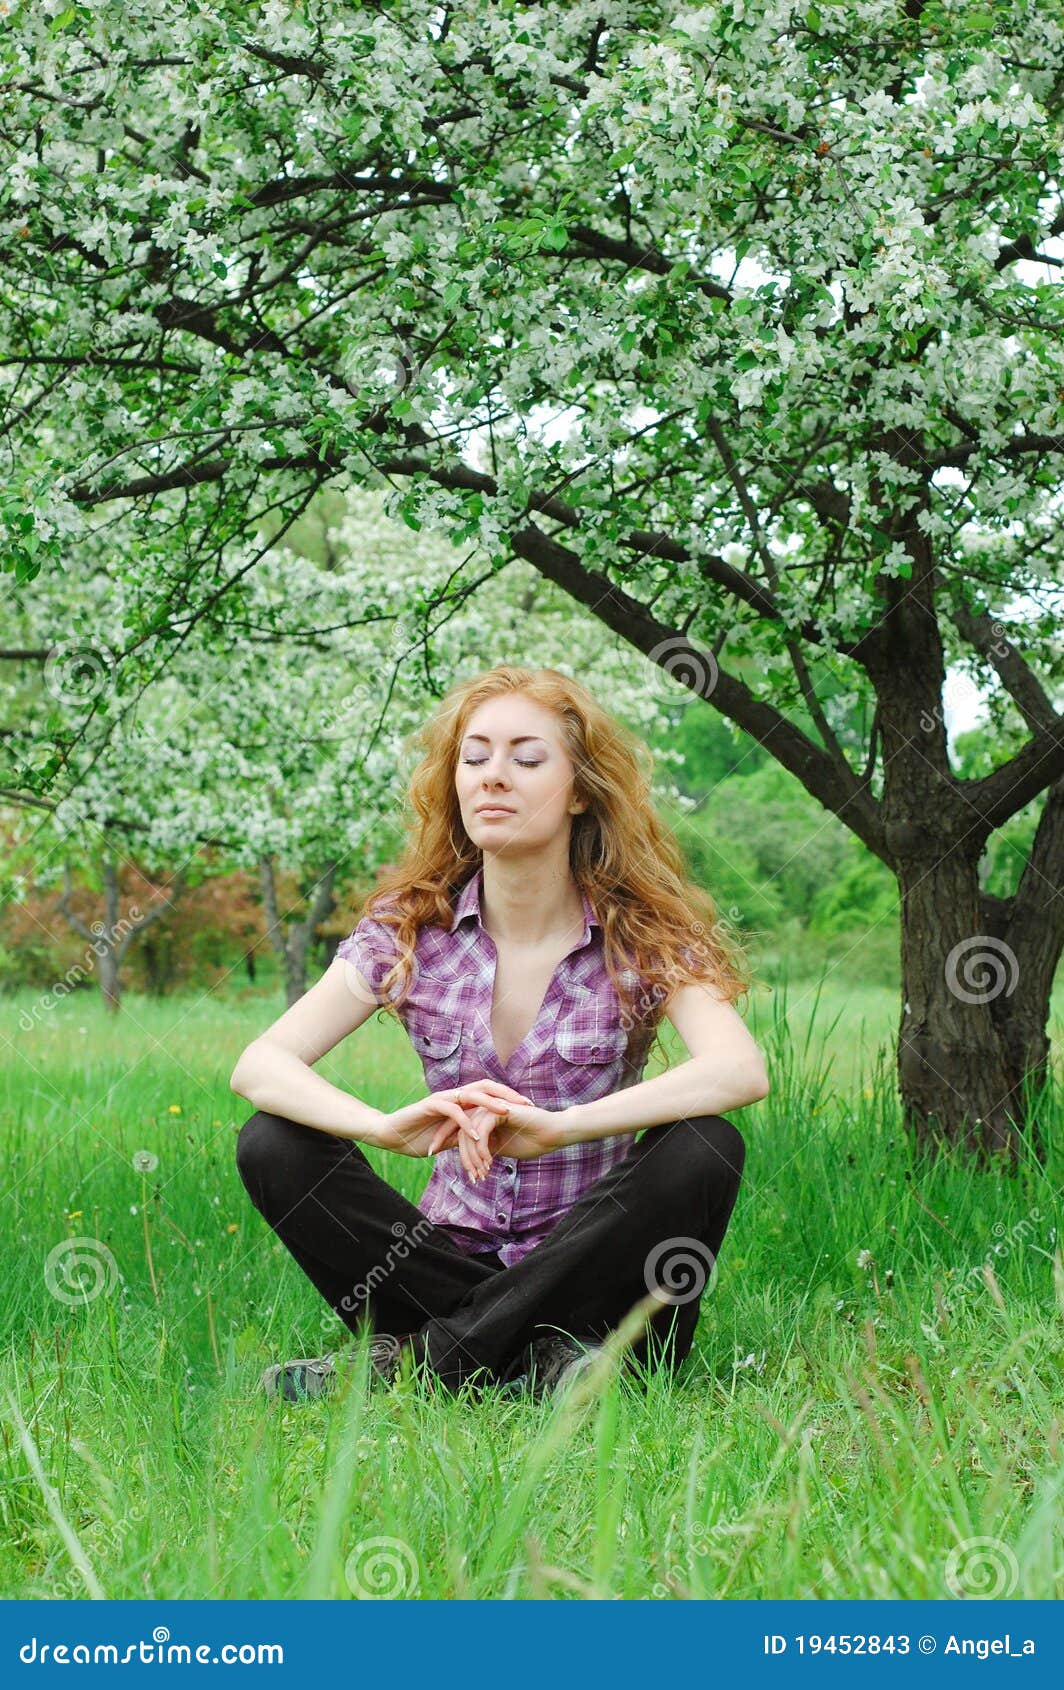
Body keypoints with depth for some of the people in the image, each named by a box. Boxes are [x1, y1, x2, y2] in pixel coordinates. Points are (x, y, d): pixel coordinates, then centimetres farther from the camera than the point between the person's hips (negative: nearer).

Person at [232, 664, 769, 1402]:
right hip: (450, 1257, 2)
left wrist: (556, 1127, -39)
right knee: (273, 1144, -18)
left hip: (585, 1273, -1)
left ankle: (417, 1359, -25)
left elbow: (742, 1070, -25)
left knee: (703, 1149, -29)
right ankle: (530, 1362, -25)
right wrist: (392, 1128, -33)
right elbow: (259, 1065, -12)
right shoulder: (410, 927, -1)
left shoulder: (642, 933, -6)